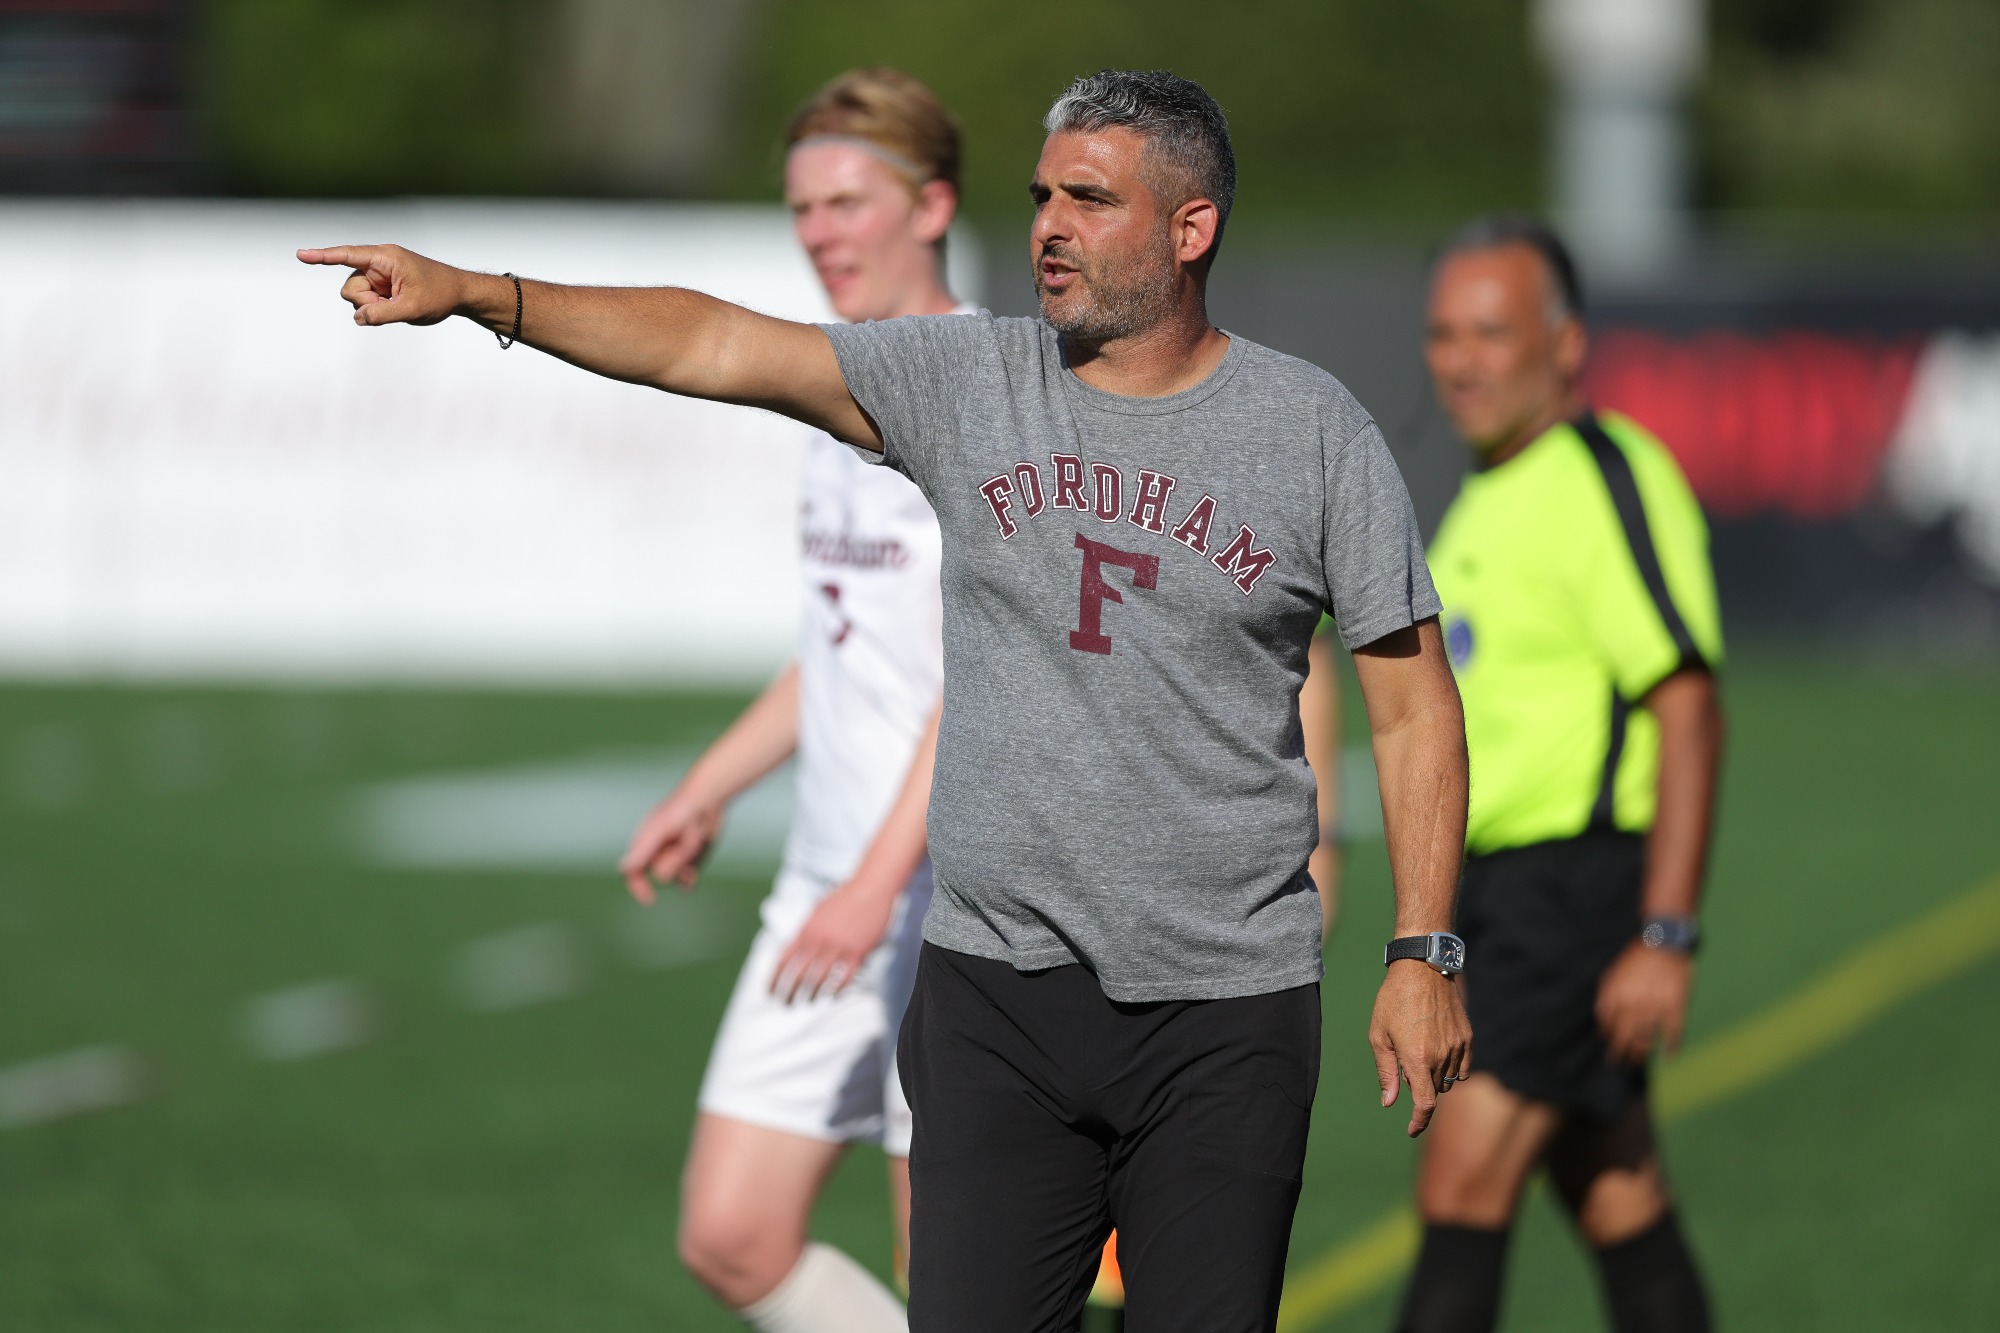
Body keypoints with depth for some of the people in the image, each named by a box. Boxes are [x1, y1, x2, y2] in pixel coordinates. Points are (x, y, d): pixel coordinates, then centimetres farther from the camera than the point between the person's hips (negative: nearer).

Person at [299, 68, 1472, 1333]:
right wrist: (477, 294, -11)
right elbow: (711, 345, 0)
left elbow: (1413, 703, 2)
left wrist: (1425, 954, -3)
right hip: (998, 990, 2)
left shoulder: (1316, 431, 0)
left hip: (1227, 1011, -2)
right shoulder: (966, 383, 5)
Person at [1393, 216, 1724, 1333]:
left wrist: (1666, 937, -24)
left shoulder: (1608, 480, -12)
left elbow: (1688, 710, -18)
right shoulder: (1494, 494, 16)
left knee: (1462, 1192, -13)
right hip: (1502, 886, 9)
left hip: (1581, 884, -9)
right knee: (1627, 1221, 11)